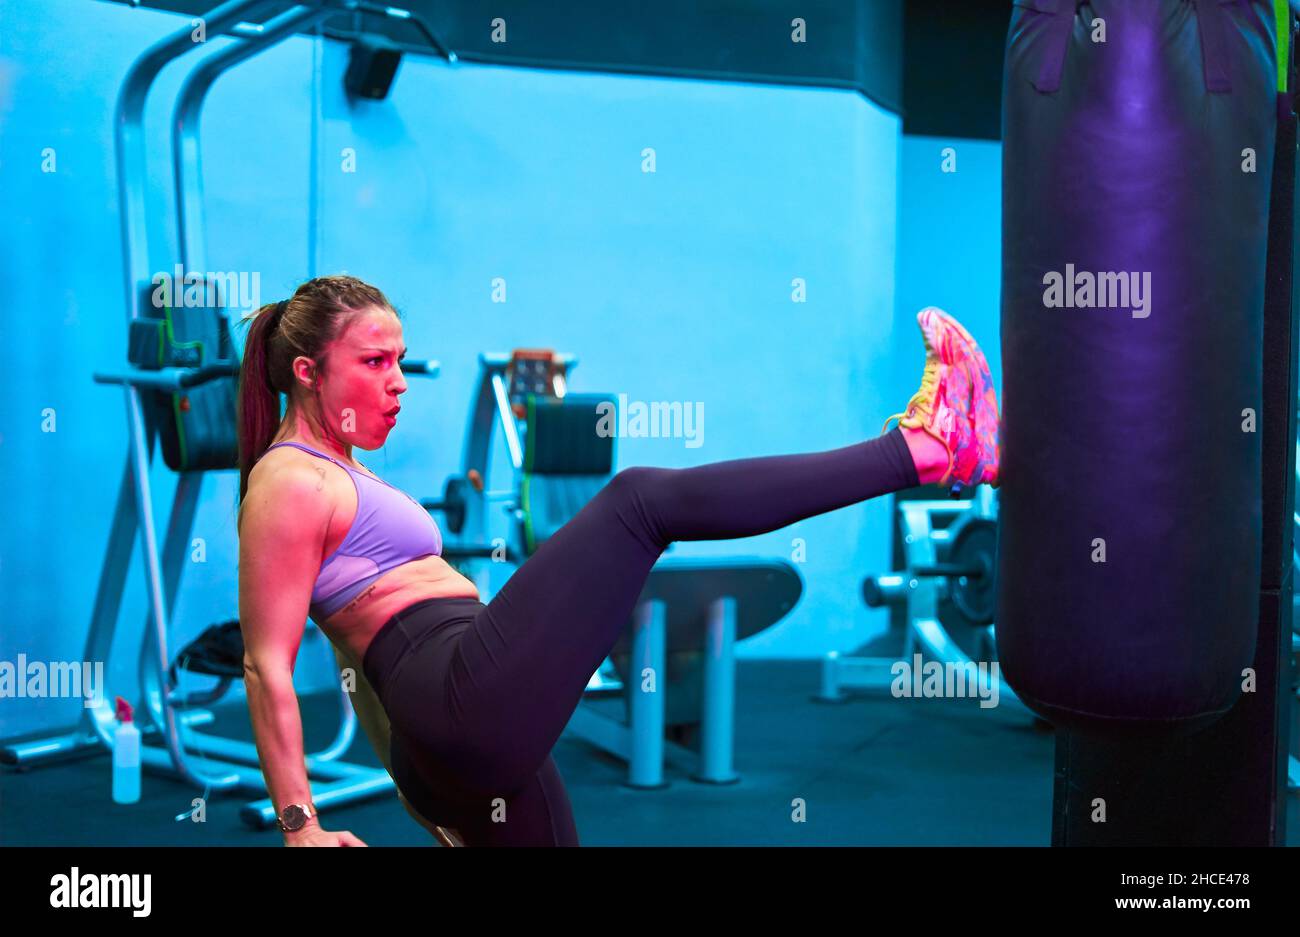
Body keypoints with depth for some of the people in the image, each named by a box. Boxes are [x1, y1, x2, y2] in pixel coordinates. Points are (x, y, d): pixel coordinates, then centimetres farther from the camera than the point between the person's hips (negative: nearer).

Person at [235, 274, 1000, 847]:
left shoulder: (337, 474, 27)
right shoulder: (290, 485, -4)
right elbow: (268, 666, -10)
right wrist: (300, 822, -16)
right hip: (468, 698, -11)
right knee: (642, 499, -17)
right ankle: (923, 449, -16)